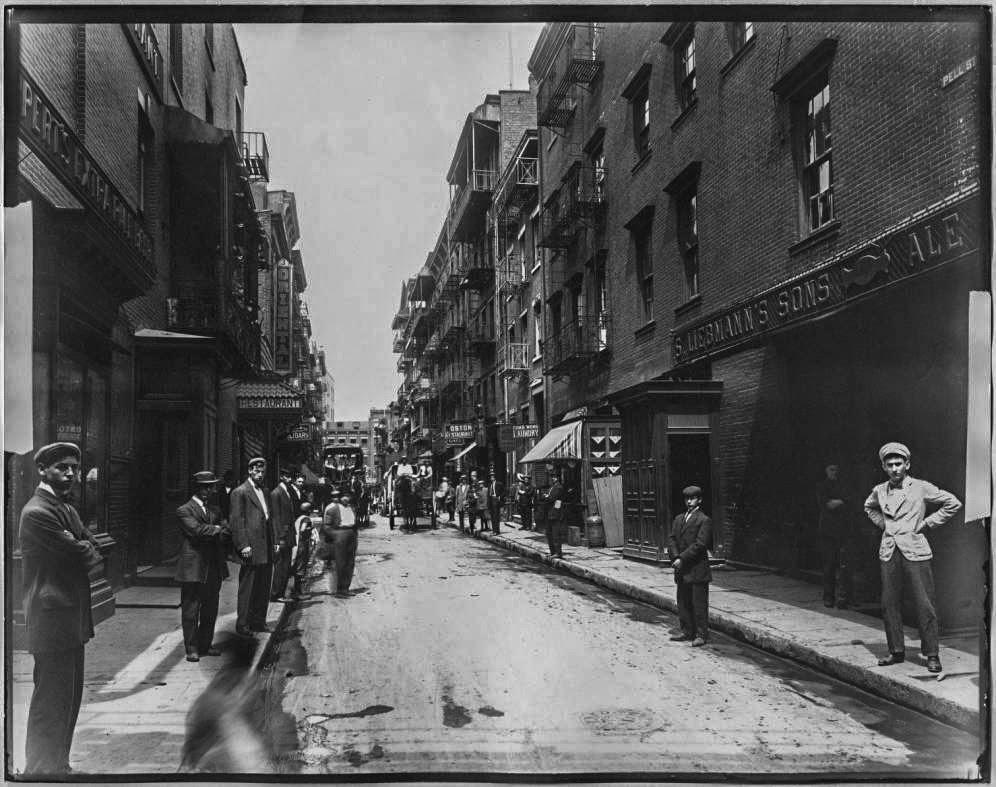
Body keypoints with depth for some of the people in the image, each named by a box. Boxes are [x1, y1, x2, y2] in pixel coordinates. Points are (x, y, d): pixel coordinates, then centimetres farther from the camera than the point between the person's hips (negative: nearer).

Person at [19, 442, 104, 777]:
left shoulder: (67, 510, 16)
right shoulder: (37, 512, -16)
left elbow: (91, 549, 9)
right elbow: (77, 554, -18)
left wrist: (89, 547, -11)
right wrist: (97, 551, 1)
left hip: (71, 618, 10)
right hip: (52, 620, -10)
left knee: (69, 697, 17)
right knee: (52, 701, -2)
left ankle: (57, 766, 29)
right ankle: (41, 770, 9)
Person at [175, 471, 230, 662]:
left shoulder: (215, 511, 16)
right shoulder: (184, 511, -5)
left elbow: (225, 536, 7)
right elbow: (198, 531, -19)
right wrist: (217, 530, -7)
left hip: (214, 569, 6)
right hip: (193, 569, -6)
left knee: (210, 610, 10)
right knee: (191, 610, 1)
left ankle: (205, 645, 21)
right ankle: (192, 648, 9)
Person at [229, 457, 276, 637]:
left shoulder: (264, 491, 18)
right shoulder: (240, 492, -6)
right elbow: (236, 521, -11)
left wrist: (274, 541, 14)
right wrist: (243, 546, -16)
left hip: (266, 549, 8)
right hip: (252, 548, -8)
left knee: (263, 588, 11)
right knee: (247, 588, -2)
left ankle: (258, 622, 20)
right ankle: (242, 625, 5)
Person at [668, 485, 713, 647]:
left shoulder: (704, 520, -6)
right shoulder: (678, 519, 14)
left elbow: (699, 544, -14)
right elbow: (671, 539, 7)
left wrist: (682, 558, -16)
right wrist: (675, 557, -10)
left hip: (697, 569, -6)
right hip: (681, 570, 6)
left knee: (699, 603, -1)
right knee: (683, 602, 12)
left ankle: (701, 635, 6)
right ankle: (687, 631, 23)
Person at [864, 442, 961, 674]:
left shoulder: (921, 488, -3)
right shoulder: (879, 491, 9)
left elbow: (953, 503, 1)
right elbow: (869, 507, 31)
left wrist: (927, 523, -2)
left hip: (915, 552, -4)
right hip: (888, 552, 4)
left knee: (925, 604, -4)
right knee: (889, 604, 6)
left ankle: (932, 654, 5)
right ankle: (896, 651, 17)